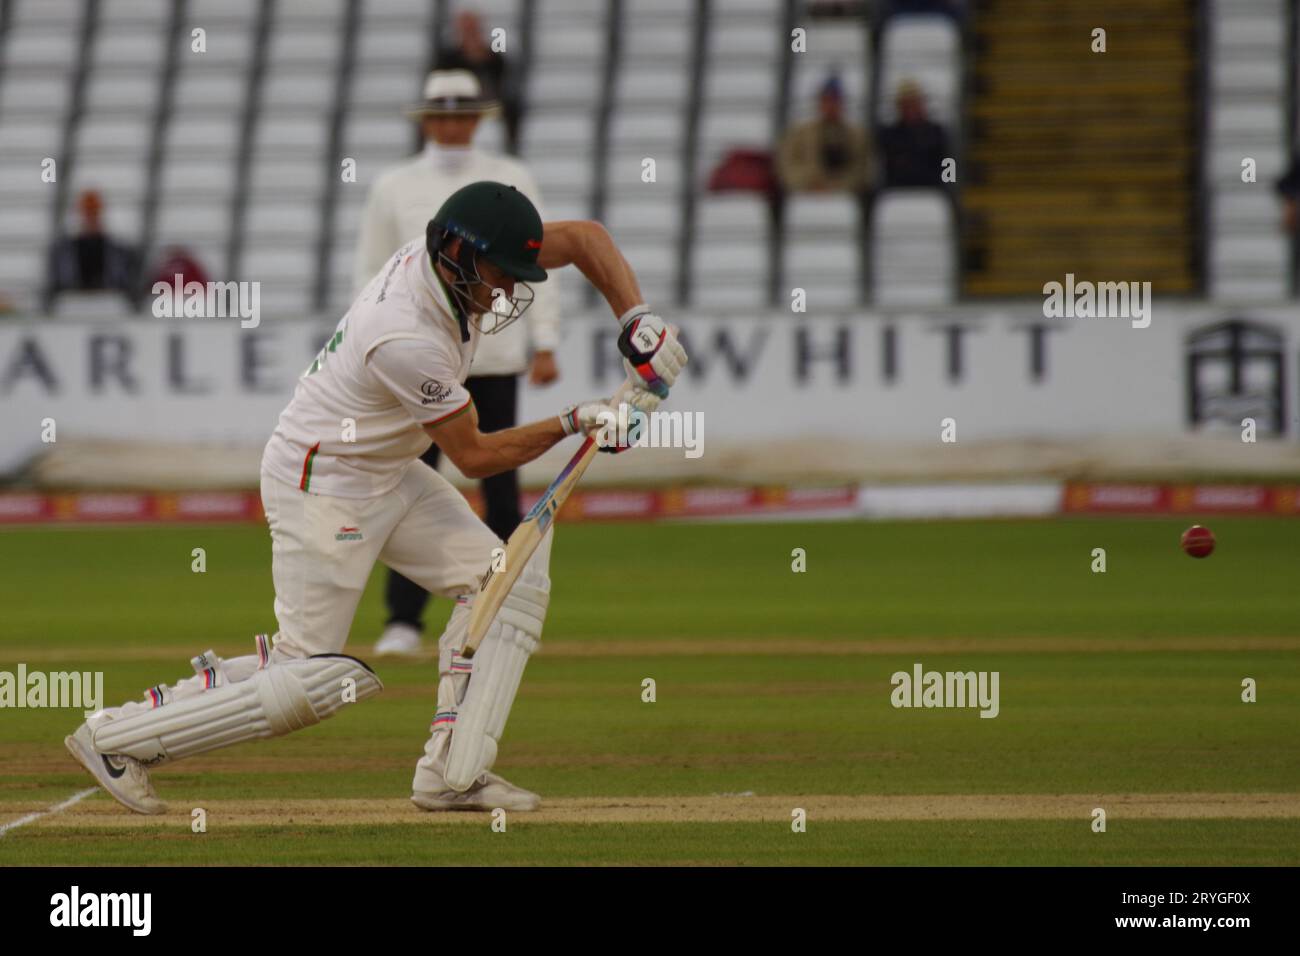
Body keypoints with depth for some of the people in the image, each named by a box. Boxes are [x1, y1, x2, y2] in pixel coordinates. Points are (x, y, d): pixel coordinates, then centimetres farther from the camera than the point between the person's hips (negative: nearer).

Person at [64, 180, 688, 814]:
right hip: (319, 483, -10)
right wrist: (575, 423, -15)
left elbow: (583, 237, 3)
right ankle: (116, 735, 1)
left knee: (509, 584, -1)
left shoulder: (457, 251, -9)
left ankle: (452, 776, -2)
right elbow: (474, 456, -20)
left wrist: (635, 322, -9)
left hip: (391, 473, 10)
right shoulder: (405, 337, -33)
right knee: (312, 678, -10)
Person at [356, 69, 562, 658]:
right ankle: (404, 621, -7)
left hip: (495, 359, 0)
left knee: (500, 487, 1)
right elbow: (371, 272, 9)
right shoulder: (394, 188, 6)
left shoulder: (512, 182, 5)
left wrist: (545, 344, -3)